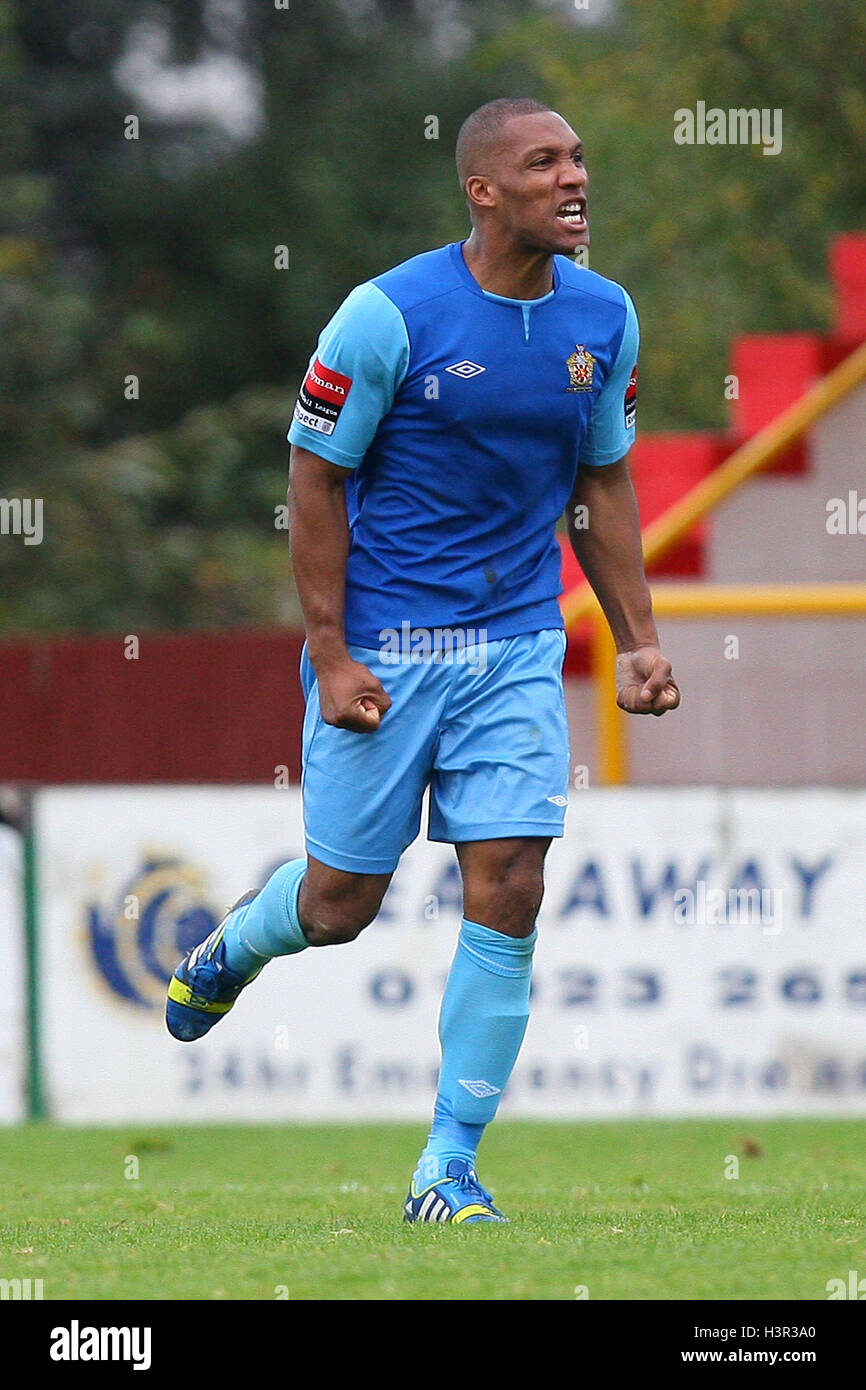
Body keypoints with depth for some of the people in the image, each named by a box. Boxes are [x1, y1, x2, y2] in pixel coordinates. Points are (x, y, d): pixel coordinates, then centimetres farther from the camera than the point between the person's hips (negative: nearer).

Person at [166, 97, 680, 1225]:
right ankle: (233, 947, 42)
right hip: (383, 648, -4)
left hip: (519, 645, 4)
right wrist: (332, 657, -12)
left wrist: (637, 640, 7)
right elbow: (316, 480, -8)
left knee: (507, 897, -7)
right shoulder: (389, 316, -15)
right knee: (340, 905, 5)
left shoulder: (603, 317, 1)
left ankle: (449, 1168, 2)